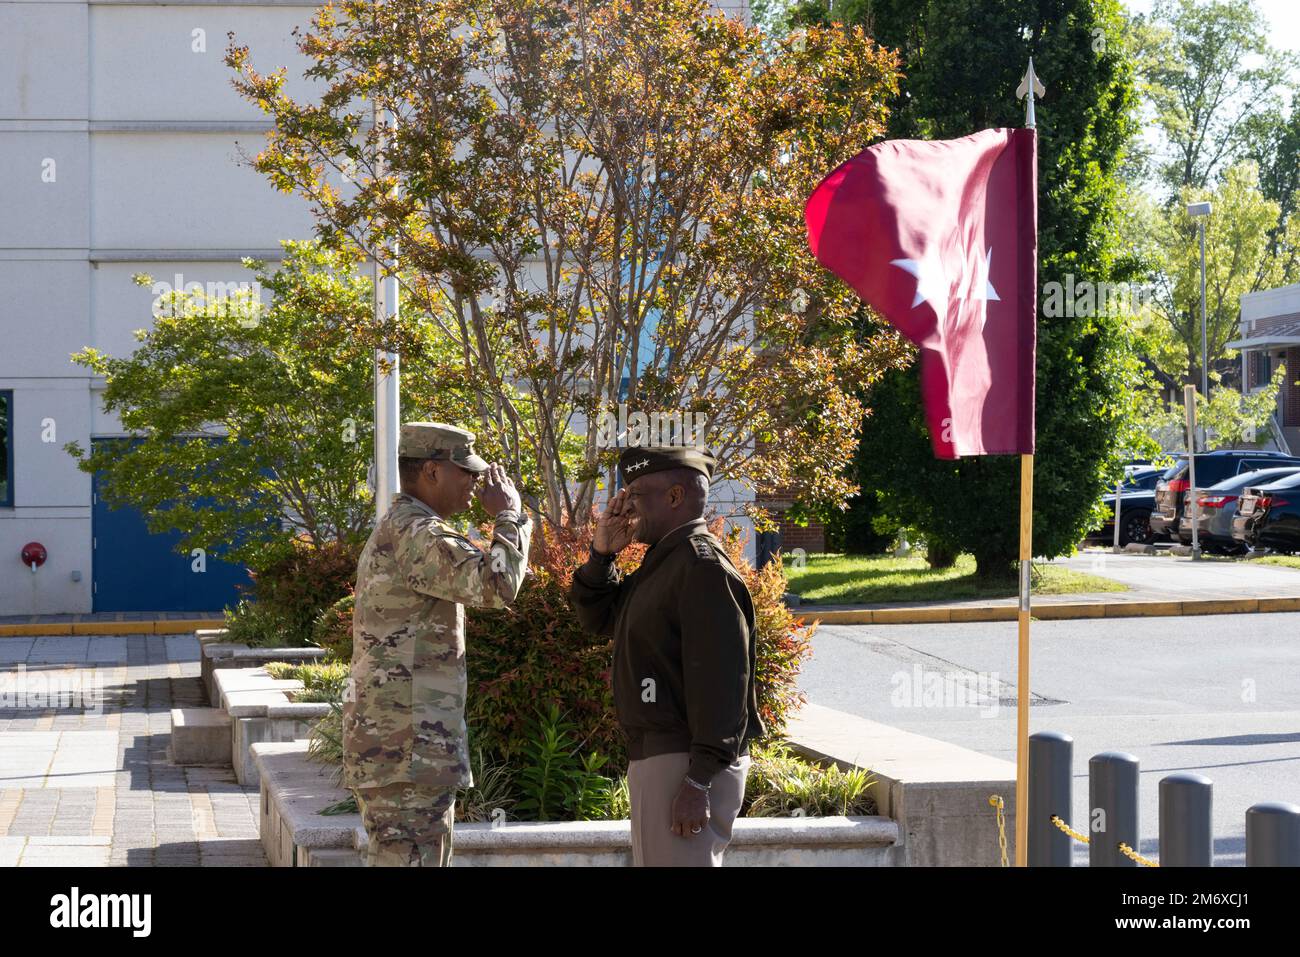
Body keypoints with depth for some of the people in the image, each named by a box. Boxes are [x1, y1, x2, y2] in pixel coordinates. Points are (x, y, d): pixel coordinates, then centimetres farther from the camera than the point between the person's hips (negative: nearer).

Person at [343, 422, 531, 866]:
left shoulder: (395, 530, 20)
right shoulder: (414, 532, -15)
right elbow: (496, 585, -26)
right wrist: (509, 515, -12)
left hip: (396, 743, 11)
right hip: (406, 746, -11)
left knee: (413, 854, 14)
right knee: (407, 857, -10)